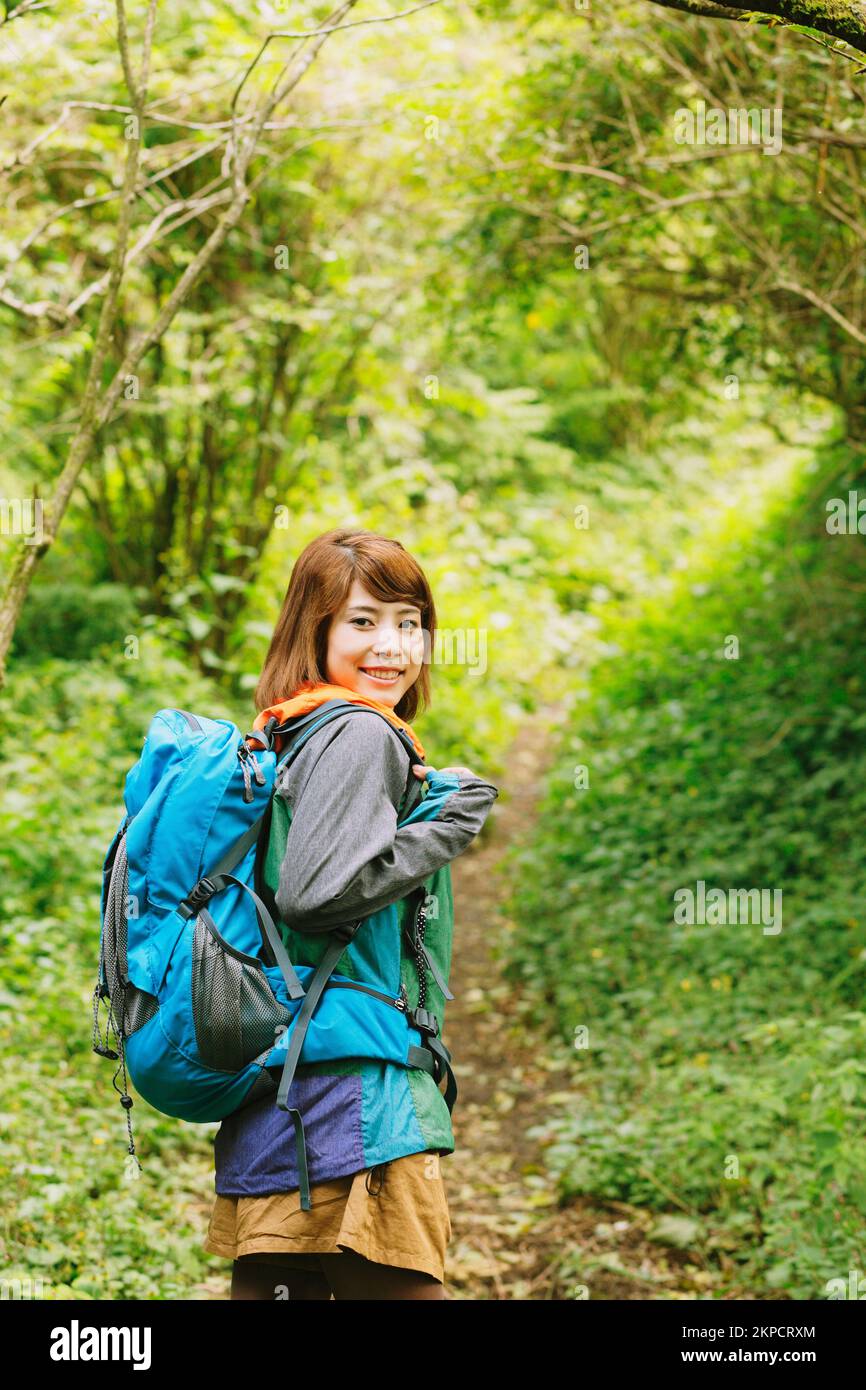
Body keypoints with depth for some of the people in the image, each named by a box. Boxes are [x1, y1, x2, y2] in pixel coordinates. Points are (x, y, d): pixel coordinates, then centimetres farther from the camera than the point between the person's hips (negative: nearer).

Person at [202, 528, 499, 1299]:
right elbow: (315, 892, -21)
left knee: (278, 1281, 11)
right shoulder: (360, 736, -10)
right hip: (349, 1086, -9)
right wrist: (444, 826, -11)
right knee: (401, 1286, -5)